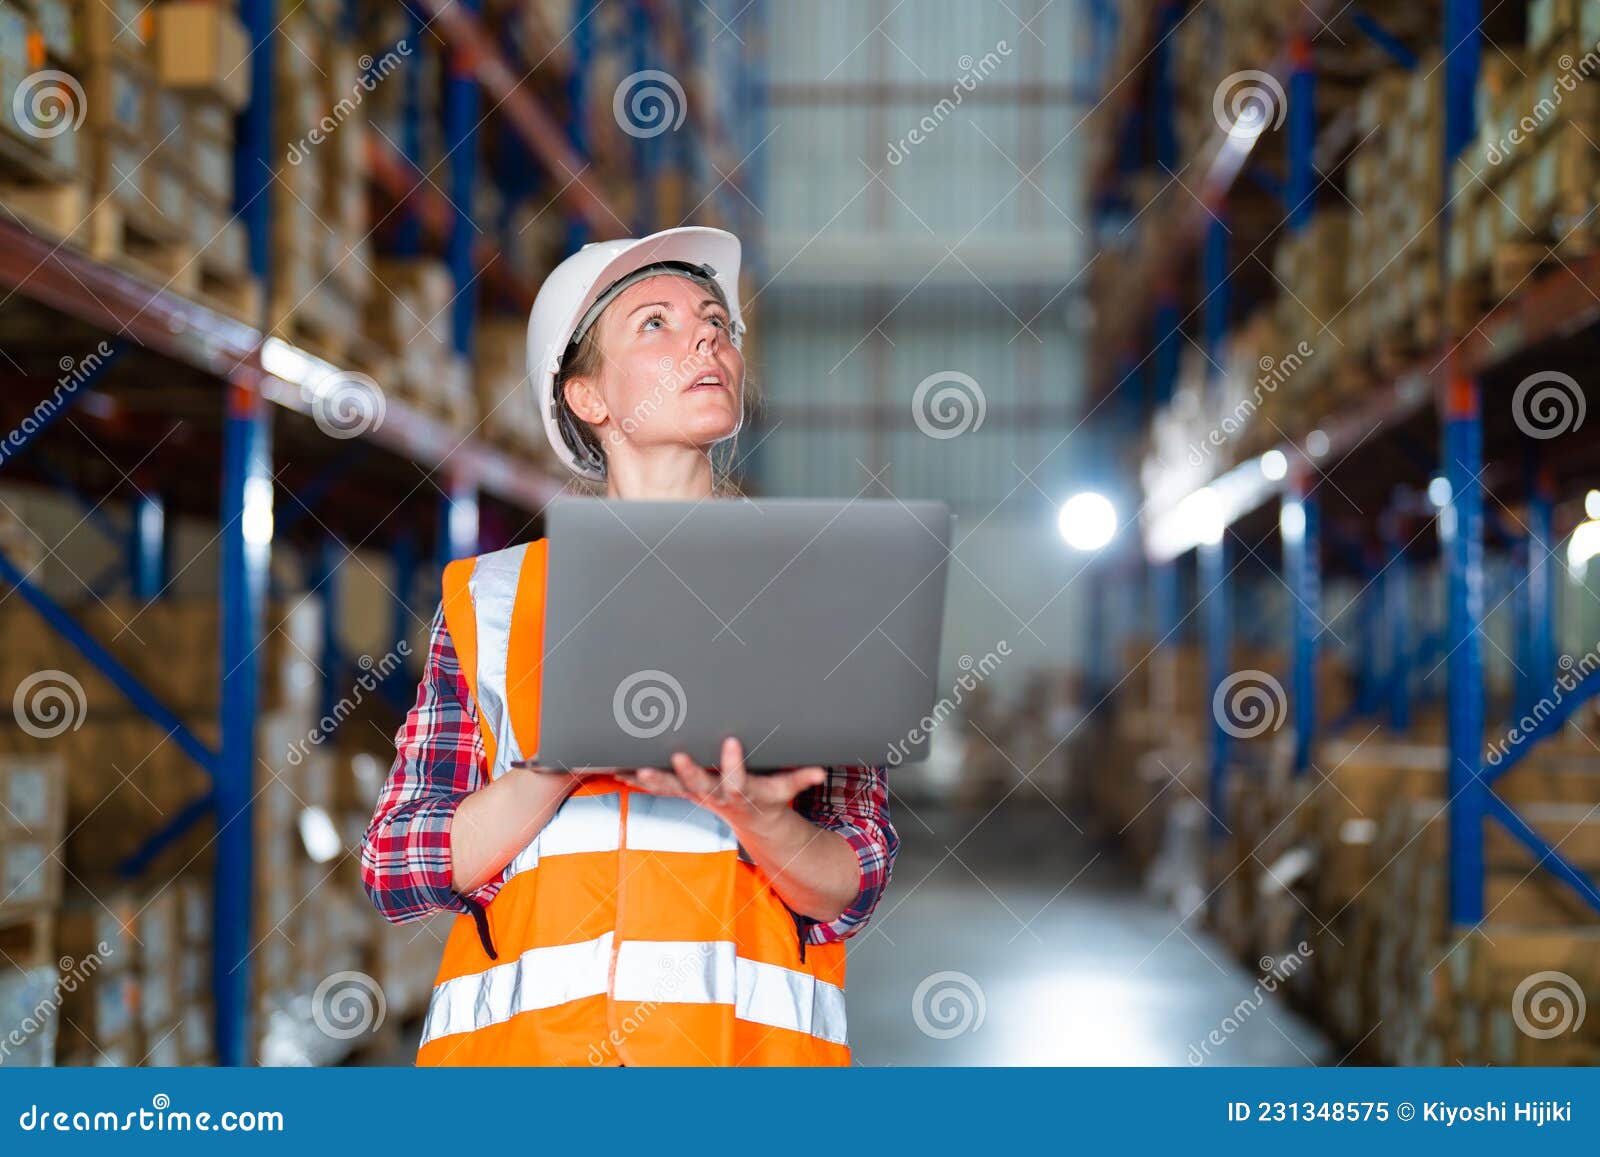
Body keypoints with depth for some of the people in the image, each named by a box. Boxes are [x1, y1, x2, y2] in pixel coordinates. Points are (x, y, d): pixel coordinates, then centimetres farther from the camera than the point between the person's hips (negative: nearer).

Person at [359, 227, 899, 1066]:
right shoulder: (490, 597, 15)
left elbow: (851, 892, 9)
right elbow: (393, 869, 7)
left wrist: (754, 818, -12)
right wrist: (569, 760, -7)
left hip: (742, 1038, 0)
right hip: (523, 1039, 0)